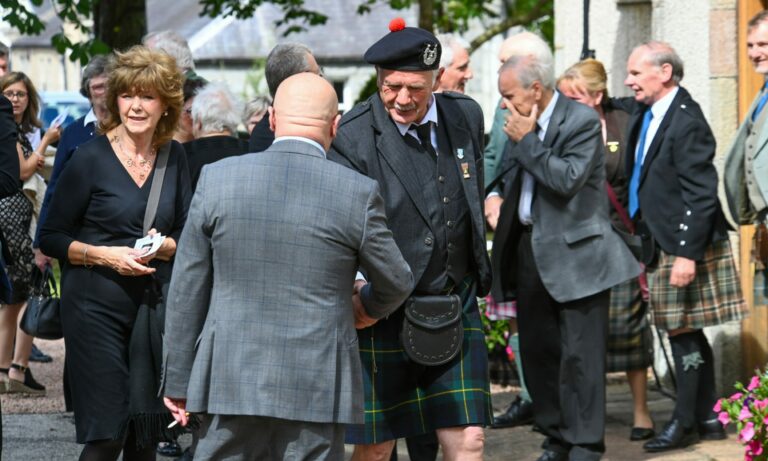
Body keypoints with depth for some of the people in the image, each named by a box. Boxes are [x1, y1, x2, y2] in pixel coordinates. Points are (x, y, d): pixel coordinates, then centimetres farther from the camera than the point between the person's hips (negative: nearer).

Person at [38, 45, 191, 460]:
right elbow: (51, 238, -3)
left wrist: (164, 246, -9)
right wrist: (105, 255, -17)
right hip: (97, 305, -4)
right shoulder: (91, 157, -6)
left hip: (154, 304, 4)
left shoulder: (174, 157, 7)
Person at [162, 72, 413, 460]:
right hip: (316, 387, -2)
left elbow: (188, 287, 4)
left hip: (229, 382, 2)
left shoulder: (217, 178, -1)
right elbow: (396, 284, 7)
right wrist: (366, 308, 31)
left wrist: (178, 380, 11)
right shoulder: (358, 193, -6)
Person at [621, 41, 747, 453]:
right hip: (659, 241, 9)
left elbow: (700, 195, -21)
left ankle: (685, 422, 7)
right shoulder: (644, 113, 8)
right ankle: (707, 418, 21)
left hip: (684, 244, -9)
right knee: (688, 333, 14)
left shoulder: (686, 122, -19)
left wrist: (687, 254, -24)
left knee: (682, 331, -2)